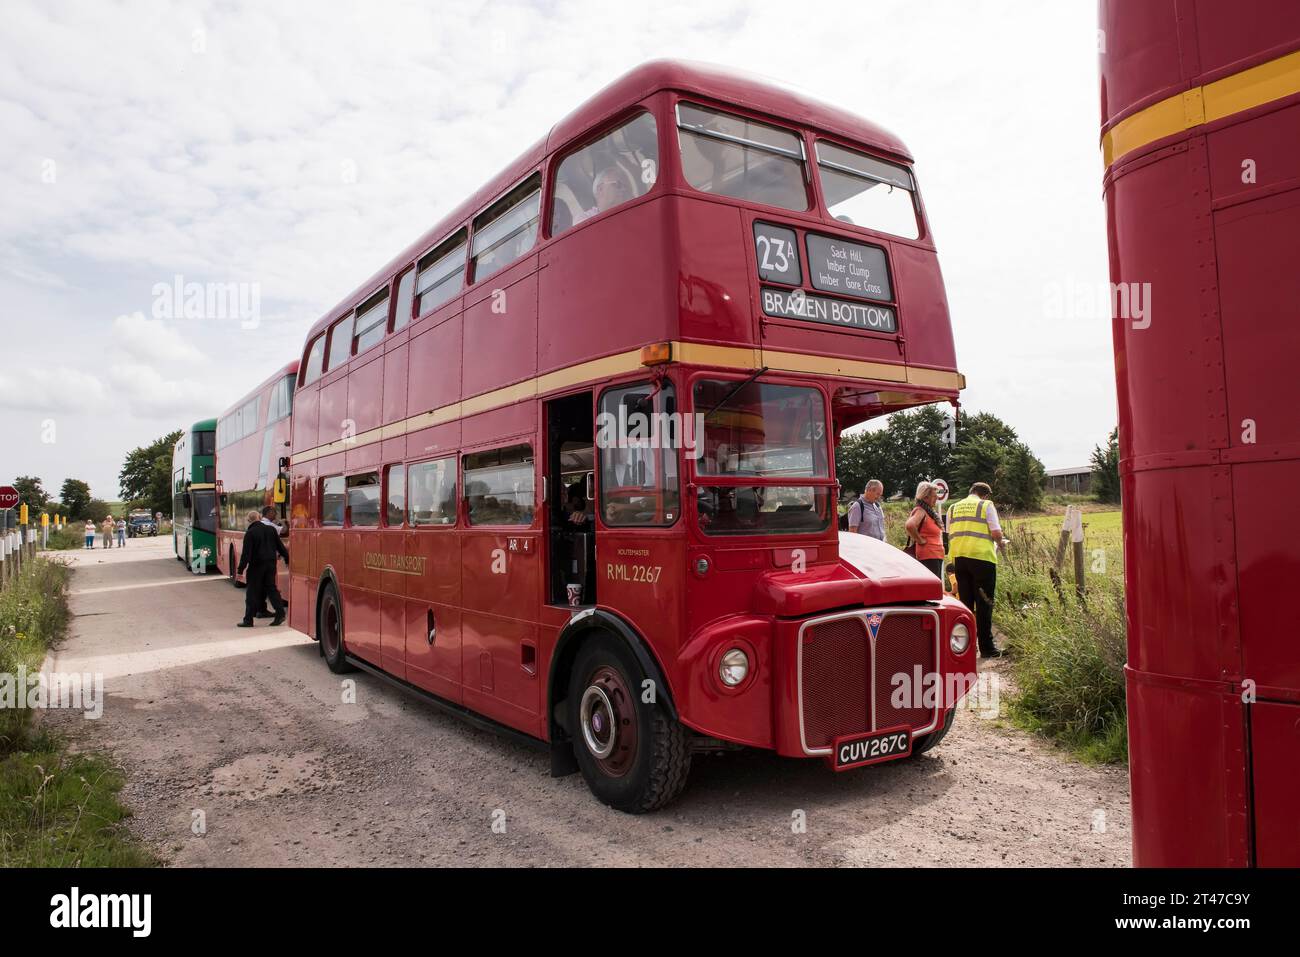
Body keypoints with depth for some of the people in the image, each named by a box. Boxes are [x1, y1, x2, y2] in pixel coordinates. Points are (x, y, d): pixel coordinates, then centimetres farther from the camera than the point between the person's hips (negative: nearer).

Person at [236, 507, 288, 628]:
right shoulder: (271, 528, 4)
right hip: (271, 564, 4)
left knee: (252, 593, 2)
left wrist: (241, 568, -10)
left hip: (256, 565, -4)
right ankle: (280, 614, 3)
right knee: (271, 588, 10)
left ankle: (248, 620, 5)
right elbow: (280, 546, 8)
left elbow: (246, 553, -13)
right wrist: (287, 558, 16)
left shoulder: (250, 533, -9)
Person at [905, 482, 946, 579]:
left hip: (937, 556, 10)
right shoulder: (920, 511, -12)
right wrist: (920, 540, -19)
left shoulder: (930, 512, 18)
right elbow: (909, 525, -31)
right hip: (928, 557, -10)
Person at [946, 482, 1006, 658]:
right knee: (984, 603, 1)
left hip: (959, 558, 5)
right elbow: (996, 533, -7)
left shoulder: (953, 508, 14)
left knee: (965, 602, 11)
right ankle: (986, 647, 3)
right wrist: (1000, 542, 13)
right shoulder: (986, 505, 0)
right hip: (982, 557, -4)